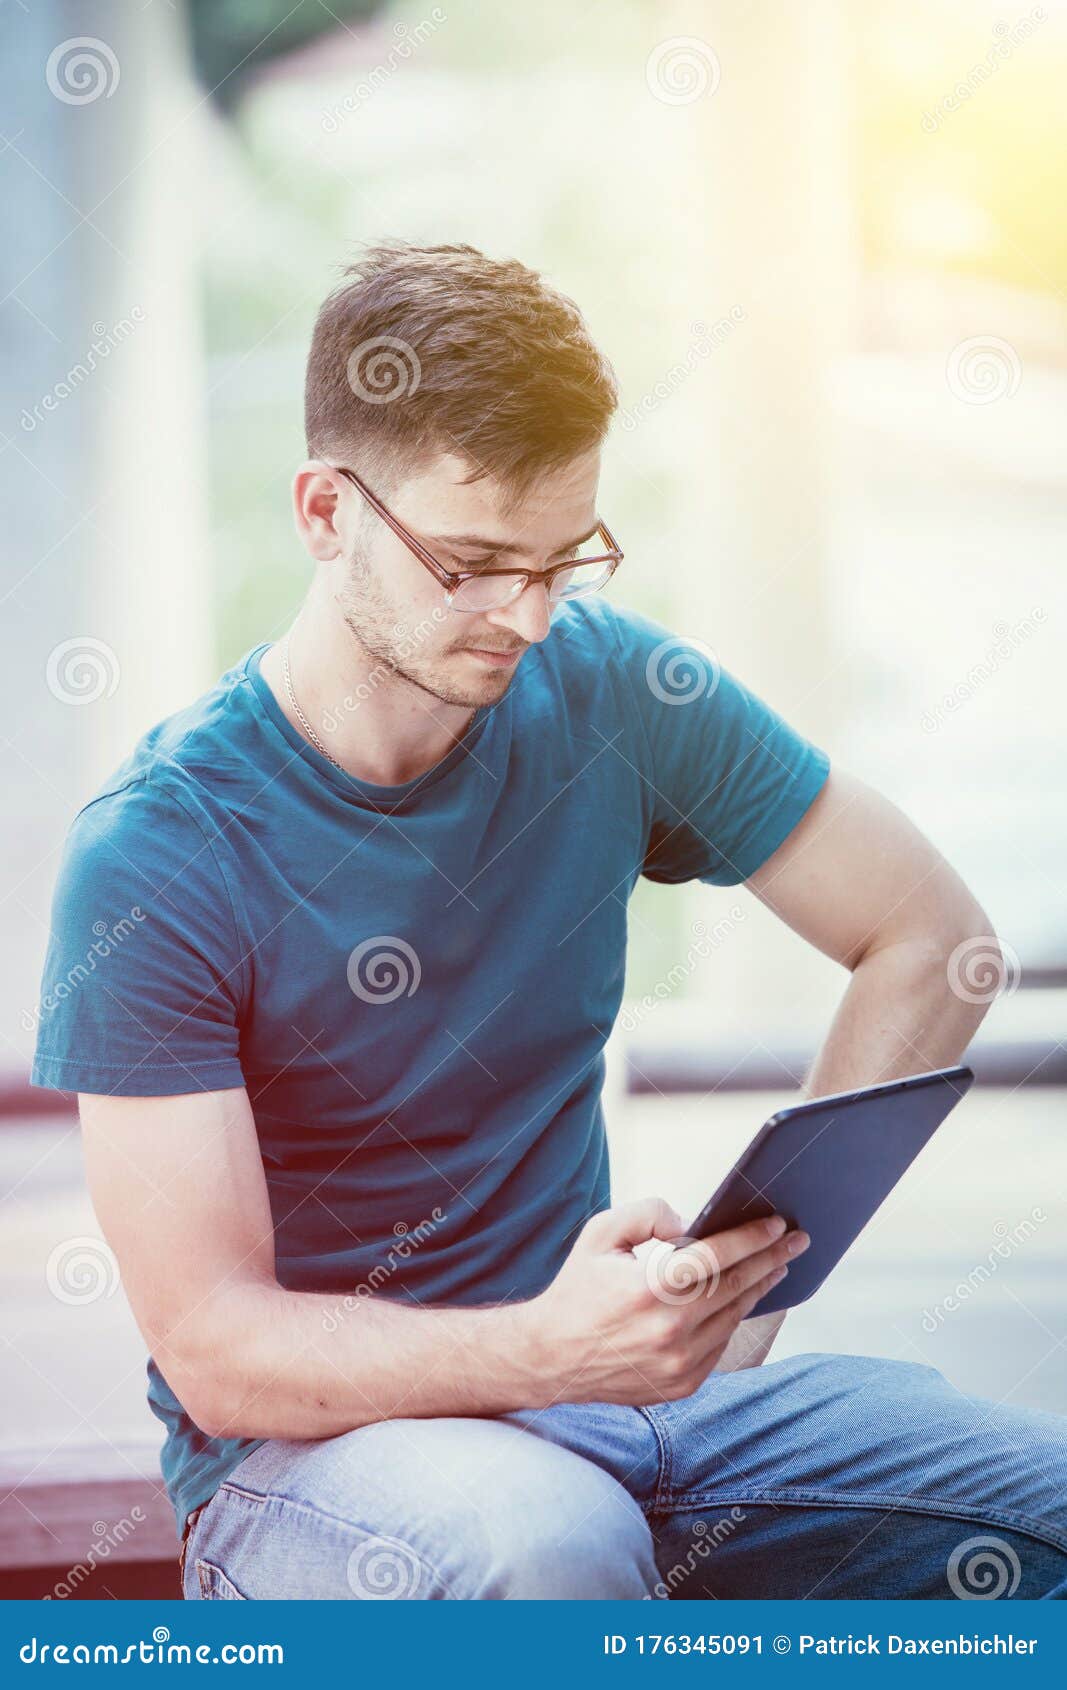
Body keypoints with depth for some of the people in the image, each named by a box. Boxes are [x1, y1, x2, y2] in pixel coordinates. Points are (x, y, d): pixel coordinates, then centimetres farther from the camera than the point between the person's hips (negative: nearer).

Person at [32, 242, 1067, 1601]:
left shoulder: (611, 697, 0)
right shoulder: (158, 854, -15)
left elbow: (928, 940, 10)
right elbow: (216, 1353, -17)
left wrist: (760, 1256, -3)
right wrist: (549, 1348, -34)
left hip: (594, 1374, 4)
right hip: (307, 1441, -4)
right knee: (548, 1538, -38)